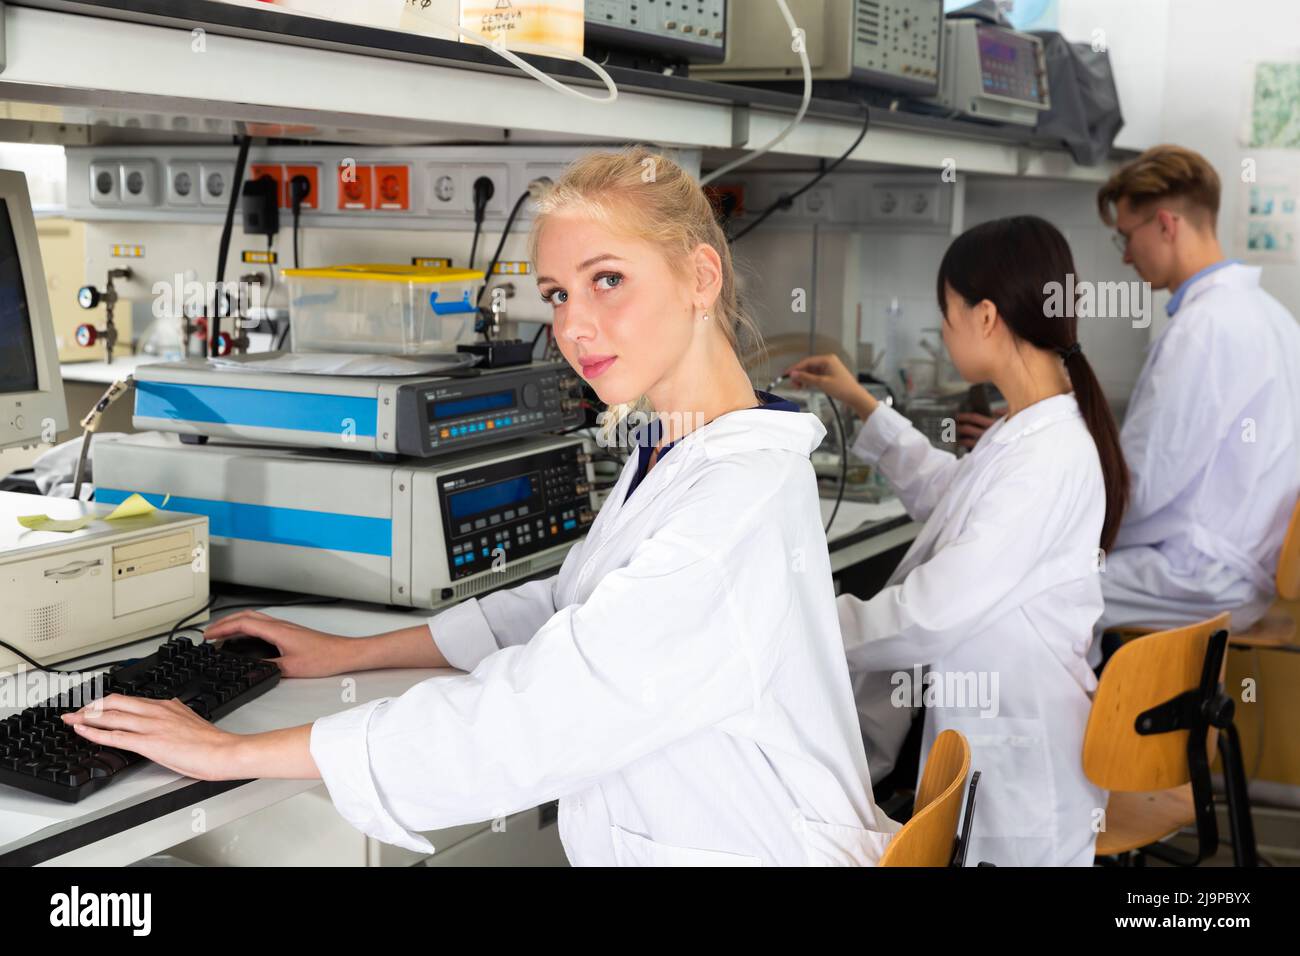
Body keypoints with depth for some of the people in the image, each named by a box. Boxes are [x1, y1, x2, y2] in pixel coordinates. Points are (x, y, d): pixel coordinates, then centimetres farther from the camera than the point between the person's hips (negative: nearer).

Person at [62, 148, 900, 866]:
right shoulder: (670, 457, 9)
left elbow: (525, 716, -27)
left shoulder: (743, 502, -24)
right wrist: (352, 653, 16)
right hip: (646, 843, 9)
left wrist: (235, 752, -20)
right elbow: (562, 608, 20)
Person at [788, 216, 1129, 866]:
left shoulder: (1047, 457, -27)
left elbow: (932, 613, -27)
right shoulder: (1030, 431, 5)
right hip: (986, 731, 9)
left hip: (1017, 769, -9)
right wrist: (862, 406, 26)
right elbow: (949, 495, 26)